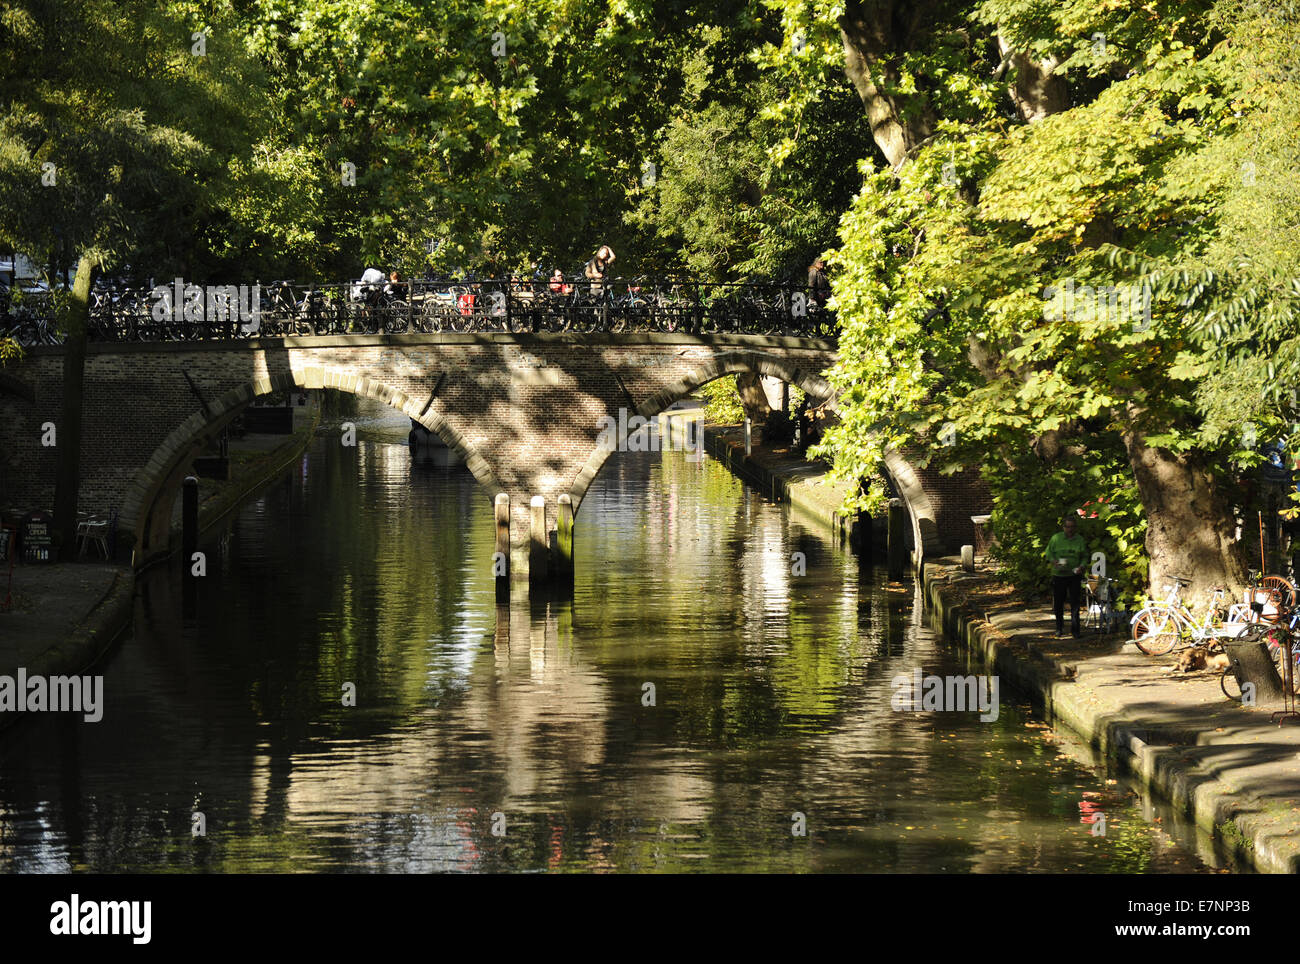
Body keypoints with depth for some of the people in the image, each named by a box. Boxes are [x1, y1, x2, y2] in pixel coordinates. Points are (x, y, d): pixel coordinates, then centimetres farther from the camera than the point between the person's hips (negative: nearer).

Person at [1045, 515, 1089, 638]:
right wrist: (1054, 561, -14)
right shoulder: (1056, 538, 0)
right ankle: (1059, 628, 23)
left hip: (1074, 576, 0)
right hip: (1058, 575, 0)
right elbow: (1048, 553, 6)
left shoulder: (1080, 540, 3)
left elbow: (1085, 557, 9)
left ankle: (1075, 629, 3)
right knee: (1058, 603, 7)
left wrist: (1081, 566, -10)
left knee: (1075, 603, -3)